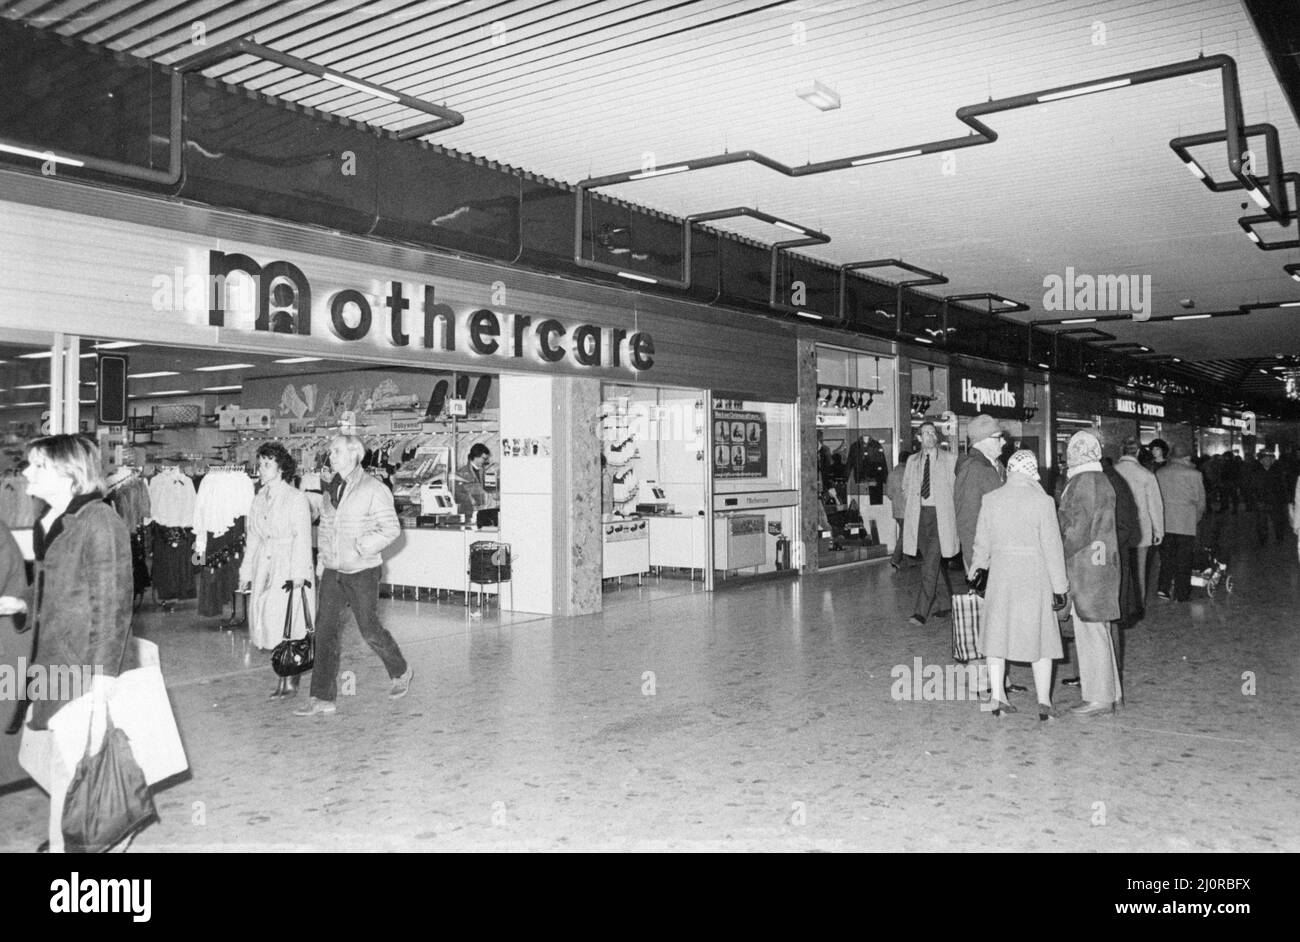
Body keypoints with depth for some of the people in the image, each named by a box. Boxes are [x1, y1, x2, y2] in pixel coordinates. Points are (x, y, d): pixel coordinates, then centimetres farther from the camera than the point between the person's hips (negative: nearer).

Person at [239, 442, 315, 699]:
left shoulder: (296, 498, -5)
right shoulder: (259, 499, 13)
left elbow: (302, 538, -10)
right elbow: (253, 538, 17)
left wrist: (298, 573, -16)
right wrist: (246, 571, 14)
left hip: (288, 566, -6)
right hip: (264, 567, 6)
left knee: (285, 625, -8)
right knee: (266, 623, 5)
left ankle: (290, 680, 5)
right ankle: (285, 676, 17)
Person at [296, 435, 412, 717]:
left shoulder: (373, 490, -10)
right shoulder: (334, 488, 10)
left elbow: (391, 529, -12)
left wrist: (360, 547, -19)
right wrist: (323, 556, 10)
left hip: (362, 570, -6)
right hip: (332, 570, 6)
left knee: (369, 630, 2)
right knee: (325, 630, 0)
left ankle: (401, 672, 28)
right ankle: (322, 698, 4)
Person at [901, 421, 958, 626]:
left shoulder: (950, 460, 1)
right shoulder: (912, 461, 12)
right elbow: (905, 488, 19)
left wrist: (955, 513, -4)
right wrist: (909, 510, 8)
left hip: (940, 515, -4)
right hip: (919, 515, 4)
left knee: (930, 564, -13)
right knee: (934, 564, 11)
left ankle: (921, 612, -16)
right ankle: (948, 603, 27)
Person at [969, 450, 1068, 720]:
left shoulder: (990, 500, -2)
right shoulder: (1042, 502, -11)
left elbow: (982, 543, 6)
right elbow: (1052, 547, -8)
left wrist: (977, 569, 23)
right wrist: (1059, 586, -2)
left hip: (1001, 575, 3)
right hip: (1035, 577, -2)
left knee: (997, 634, 12)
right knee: (1040, 636, 8)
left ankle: (997, 698, 14)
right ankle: (1043, 700, 7)